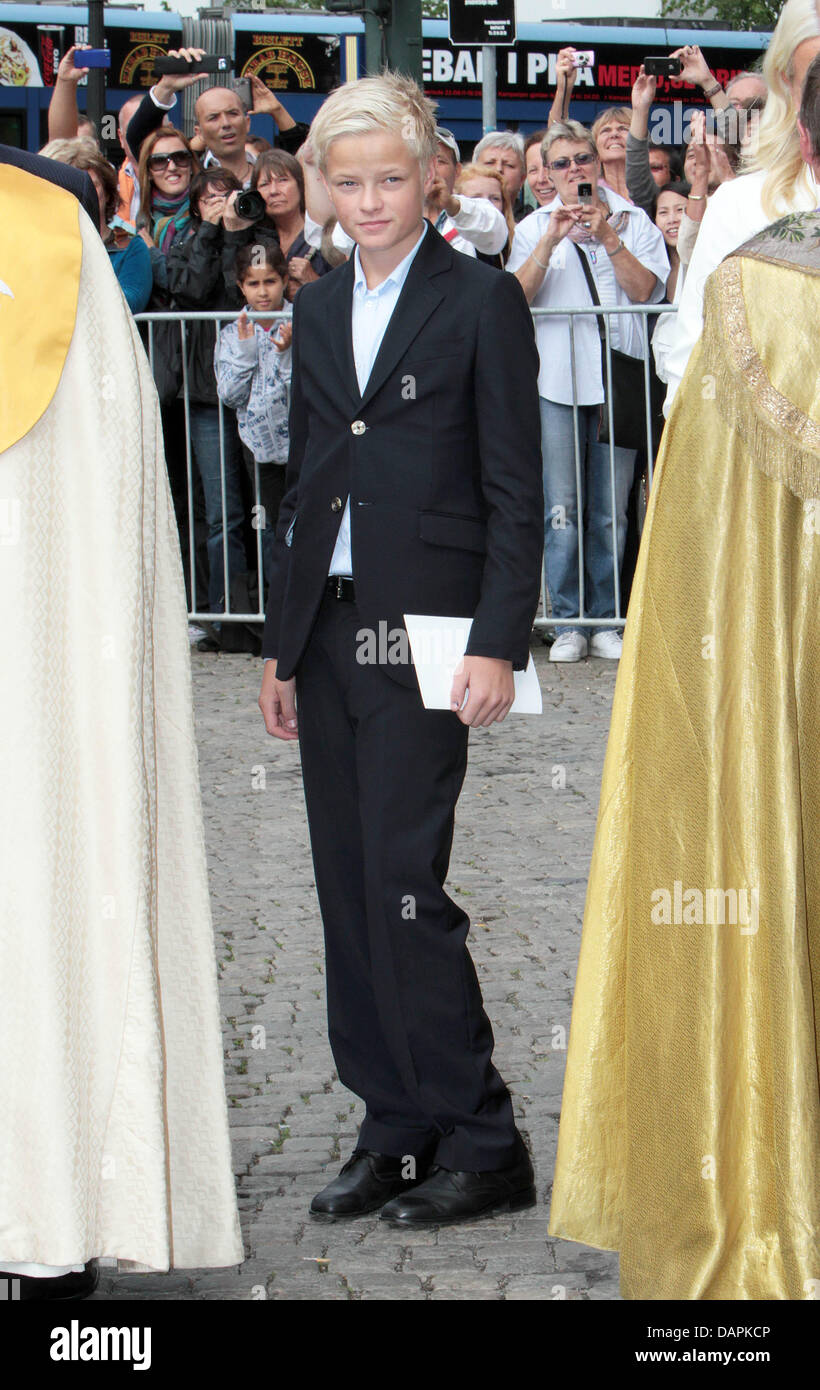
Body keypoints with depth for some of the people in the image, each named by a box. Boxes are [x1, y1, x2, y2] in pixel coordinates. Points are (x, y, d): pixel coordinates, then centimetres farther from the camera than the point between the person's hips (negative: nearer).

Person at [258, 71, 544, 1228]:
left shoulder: (482, 303, -4)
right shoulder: (319, 309, 14)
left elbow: (515, 492, -6)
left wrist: (499, 645, -13)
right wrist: (281, 643, 16)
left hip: (425, 629, -6)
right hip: (329, 630, 6)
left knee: (401, 884, -10)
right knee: (350, 893, 7)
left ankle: (481, 1145, -1)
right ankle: (396, 1133, 15)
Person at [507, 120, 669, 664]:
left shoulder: (634, 222, 11)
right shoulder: (534, 227, 12)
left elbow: (647, 290, -2)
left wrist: (607, 238, -12)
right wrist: (551, 241, -14)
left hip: (617, 375, 0)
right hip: (555, 377, 0)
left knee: (610, 510, 1)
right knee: (561, 508, -5)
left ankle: (606, 620, 8)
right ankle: (568, 623, 1)